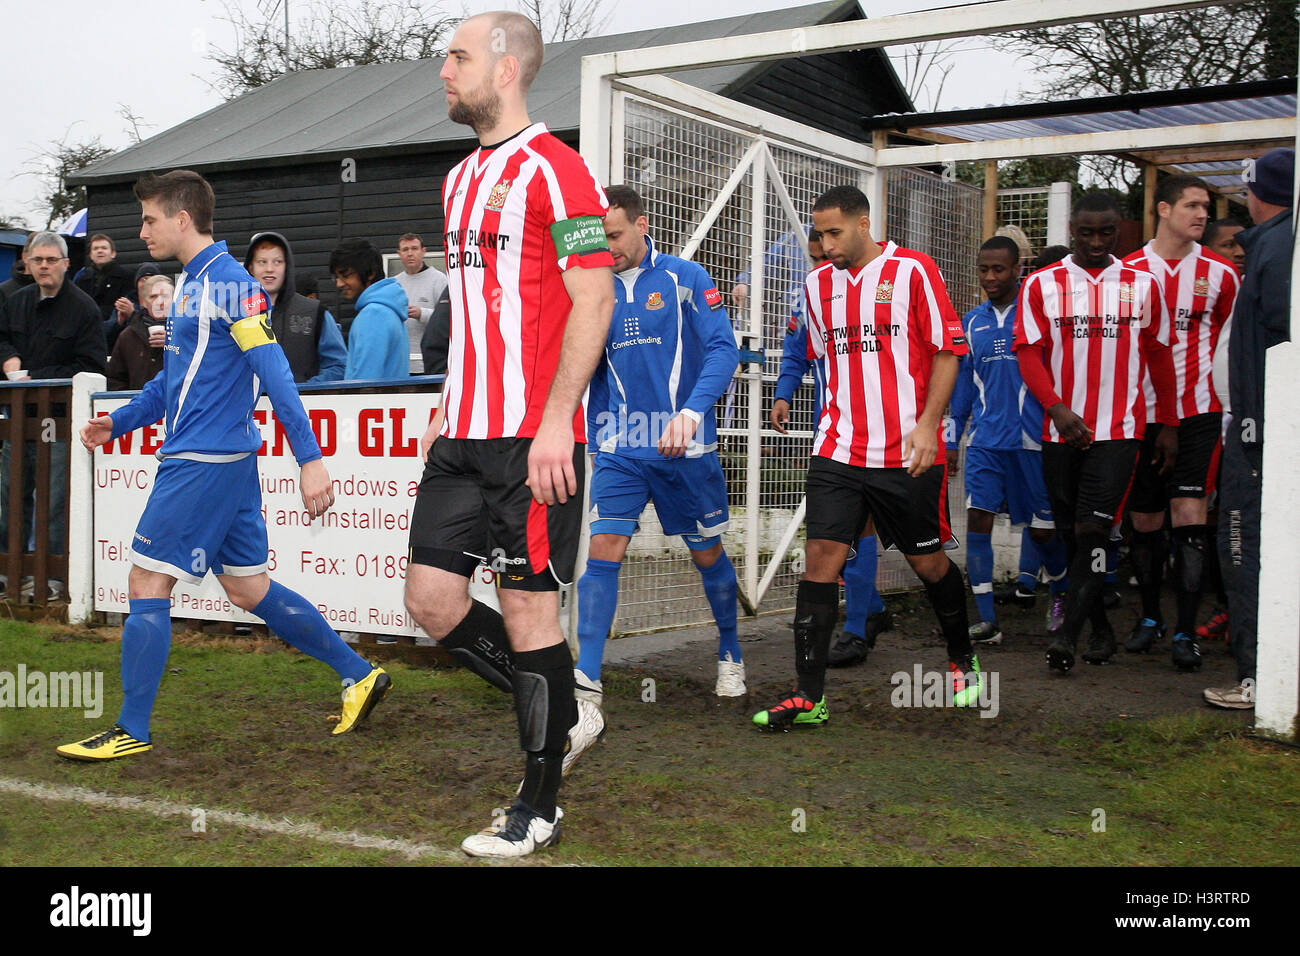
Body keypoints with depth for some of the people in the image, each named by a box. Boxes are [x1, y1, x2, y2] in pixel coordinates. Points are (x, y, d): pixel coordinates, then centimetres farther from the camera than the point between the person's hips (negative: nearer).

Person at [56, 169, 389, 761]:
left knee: (147, 585, -3)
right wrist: (116, 425, 17)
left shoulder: (230, 284, -13)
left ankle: (132, 730, 7)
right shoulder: (190, 284, 17)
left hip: (205, 461, -10)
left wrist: (310, 459, -24)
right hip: (223, 461, 10)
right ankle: (358, 675, 20)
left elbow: (275, 375, -20)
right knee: (247, 589, 13)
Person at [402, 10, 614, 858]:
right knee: (432, 600, 5)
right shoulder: (460, 178, 18)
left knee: (528, 604, -1)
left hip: (535, 437, -8)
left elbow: (593, 299, -14)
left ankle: (540, 808, 13)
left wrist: (555, 422, -20)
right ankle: (564, 717, 25)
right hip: (465, 436, 8)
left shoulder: (553, 168, -8)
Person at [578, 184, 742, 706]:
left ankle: (730, 653, 35)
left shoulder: (685, 277, -4)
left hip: (686, 447, -2)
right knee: (603, 550, -11)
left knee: (708, 554, 11)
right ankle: (586, 682, -9)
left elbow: (723, 349, -12)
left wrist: (690, 412, -26)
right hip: (619, 448, 2)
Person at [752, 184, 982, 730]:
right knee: (820, 557, -7)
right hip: (838, 452, 4)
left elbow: (947, 351, -5)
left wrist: (927, 424, -13)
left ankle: (962, 662, 34)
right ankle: (808, 697, -4)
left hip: (907, 454, -3)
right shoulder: (818, 283, 10)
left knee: (929, 562, 9)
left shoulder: (912, 271, -5)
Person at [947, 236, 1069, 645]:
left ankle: (1061, 594, 35)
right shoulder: (972, 321, 12)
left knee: (1042, 528, 6)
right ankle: (987, 620, -5)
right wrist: (950, 440, 18)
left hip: (1033, 438, -4)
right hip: (985, 439, 4)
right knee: (977, 518, -9)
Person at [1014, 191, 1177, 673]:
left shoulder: (1142, 285, 7)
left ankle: (1067, 633, -12)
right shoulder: (1041, 285, 4)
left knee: (1093, 529, -13)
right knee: (1071, 533, 7)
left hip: (1118, 429, -1)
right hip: (1061, 430, 1)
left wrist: (1169, 425, 12)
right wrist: (1057, 407, -17)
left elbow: (1159, 357, 13)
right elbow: (1029, 353, -3)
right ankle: (1099, 627, 22)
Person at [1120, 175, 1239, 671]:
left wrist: (1228, 404, 12)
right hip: (1140, 412, 1)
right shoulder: (1127, 271, 3)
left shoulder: (1219, 273, 4)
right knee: (1144, 521, 8)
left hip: (1197, 411, -1)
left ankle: (1186, 631, -5)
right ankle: (1150, 617, 25)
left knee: (1189, 513, -11)